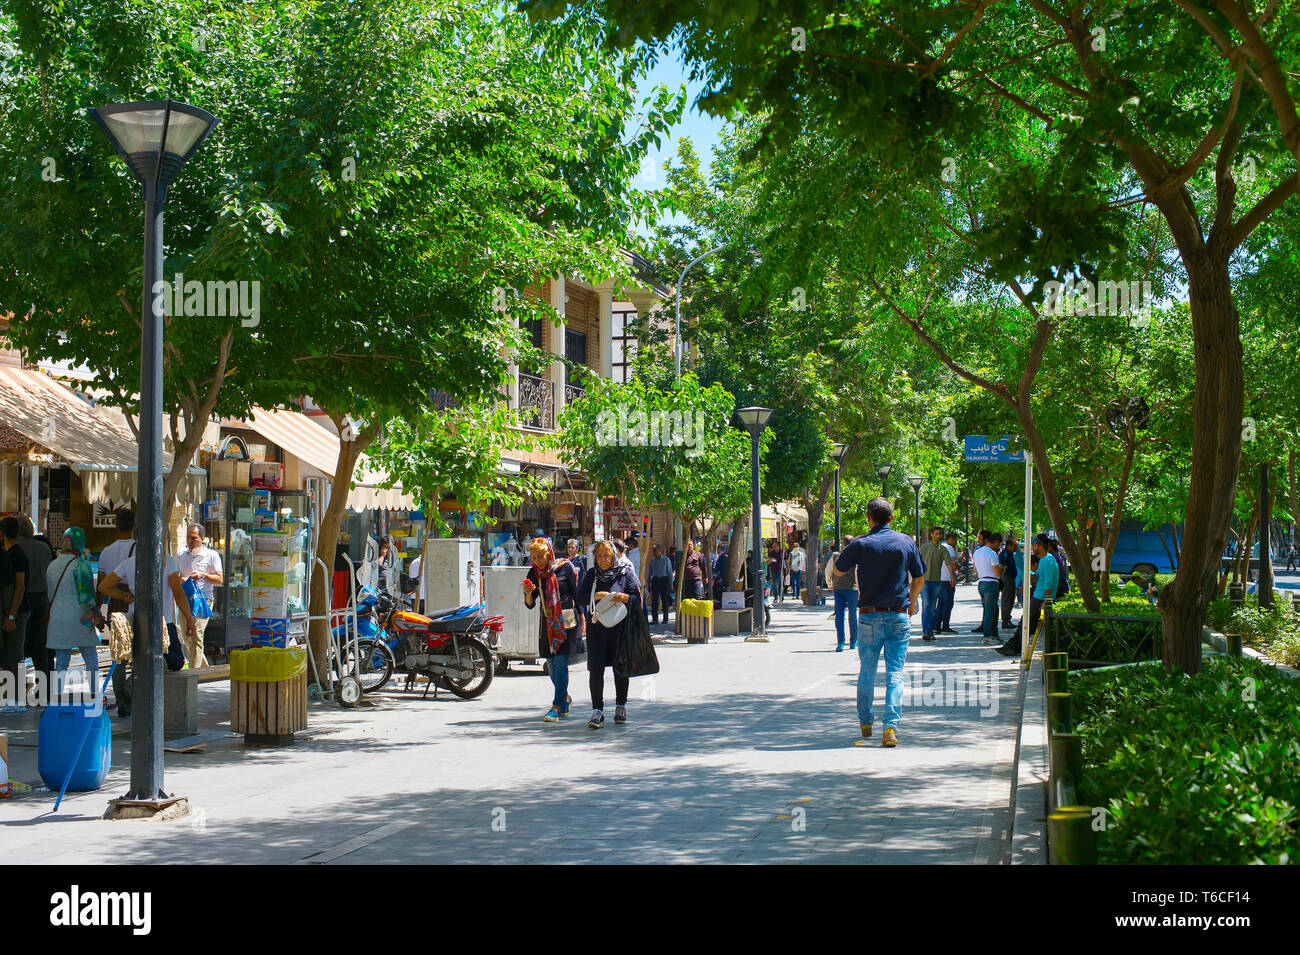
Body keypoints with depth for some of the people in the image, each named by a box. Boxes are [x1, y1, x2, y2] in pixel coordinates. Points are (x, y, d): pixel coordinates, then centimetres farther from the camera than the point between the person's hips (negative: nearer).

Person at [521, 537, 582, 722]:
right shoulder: (534, 573, 5)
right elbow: (530, 605, 4)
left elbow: (576, 593, 0)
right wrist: (528, 593, -17)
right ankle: (565, 698, 31)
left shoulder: (564, 567, -6)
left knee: (561, 663, -10)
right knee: (553, 665, 9)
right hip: (547, 622, 5)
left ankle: (558, 706, -8)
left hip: (566, 621, -5)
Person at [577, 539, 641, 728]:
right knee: (595, 668, -8)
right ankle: (597, 711, -7)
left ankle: (621, 706, 25)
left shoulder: (625, 573, 2)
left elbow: (637, 596, -3)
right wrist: (597, 595, -14)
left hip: (620, 627, -1)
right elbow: (581, 597, 3)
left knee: (620, 668, 7)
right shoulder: (592, 574, 9)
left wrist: (624, 597, -23)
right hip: (596, 626, 1)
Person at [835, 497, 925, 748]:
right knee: (895, 673, 0)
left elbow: (838, 569, 8)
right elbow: (919, 579, 9)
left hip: (869, 617, -1)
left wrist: (841, 554, 29)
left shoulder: (860, 545, -7)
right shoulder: (906, 542, 0)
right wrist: (911, 602, 27)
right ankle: (891, 727, -12)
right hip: (899, 617, 1)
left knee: (867, 672, 14)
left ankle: (866, 723, 26)